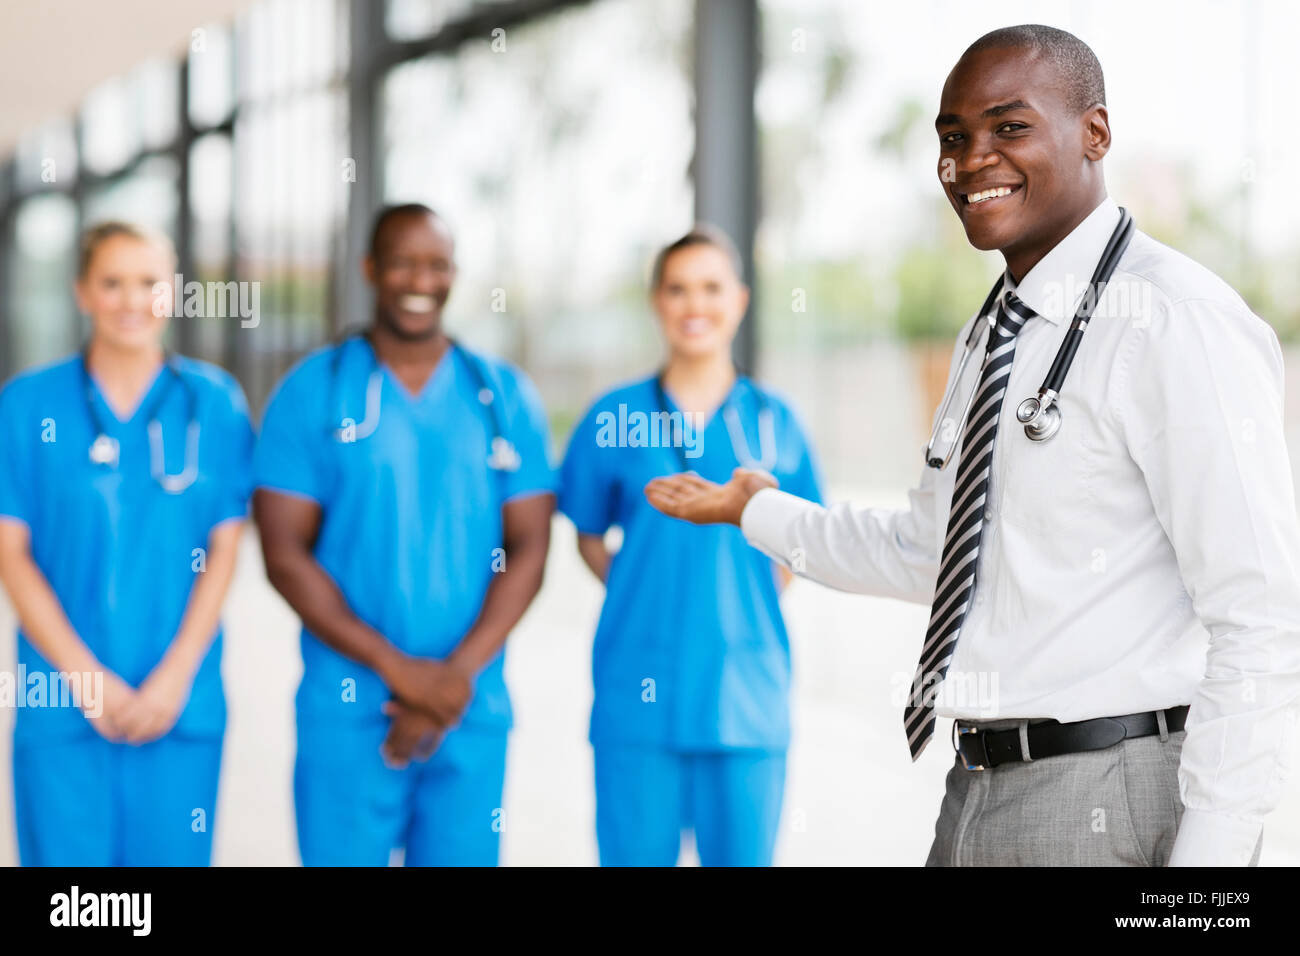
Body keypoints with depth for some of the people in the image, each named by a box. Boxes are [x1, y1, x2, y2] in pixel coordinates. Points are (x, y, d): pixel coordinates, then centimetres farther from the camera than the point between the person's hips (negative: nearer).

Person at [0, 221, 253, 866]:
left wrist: (175, 677, -6)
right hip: (62, 708, -1)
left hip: (182, 705, 1)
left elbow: (223, 549, 3)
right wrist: (85, 677, -8)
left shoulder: (215, 403, 5)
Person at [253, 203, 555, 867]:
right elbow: (284, 553, -3)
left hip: (473, 712, 2)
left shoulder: (506, 397, 9)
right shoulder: (313, 391, 3)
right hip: (346, 709, -2)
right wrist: (397, 667, -11)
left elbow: (527, 549, 5)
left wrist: (457, 674, -9)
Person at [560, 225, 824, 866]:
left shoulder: (773, 422, 6)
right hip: (637, 692, -1)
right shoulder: (614, 417, 4)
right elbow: (589, 537, 12)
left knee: (742, 854, 5)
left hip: (745, 695, 1)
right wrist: (641, 597, -1)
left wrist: (742, 612, 2)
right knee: (636, 853, 4)